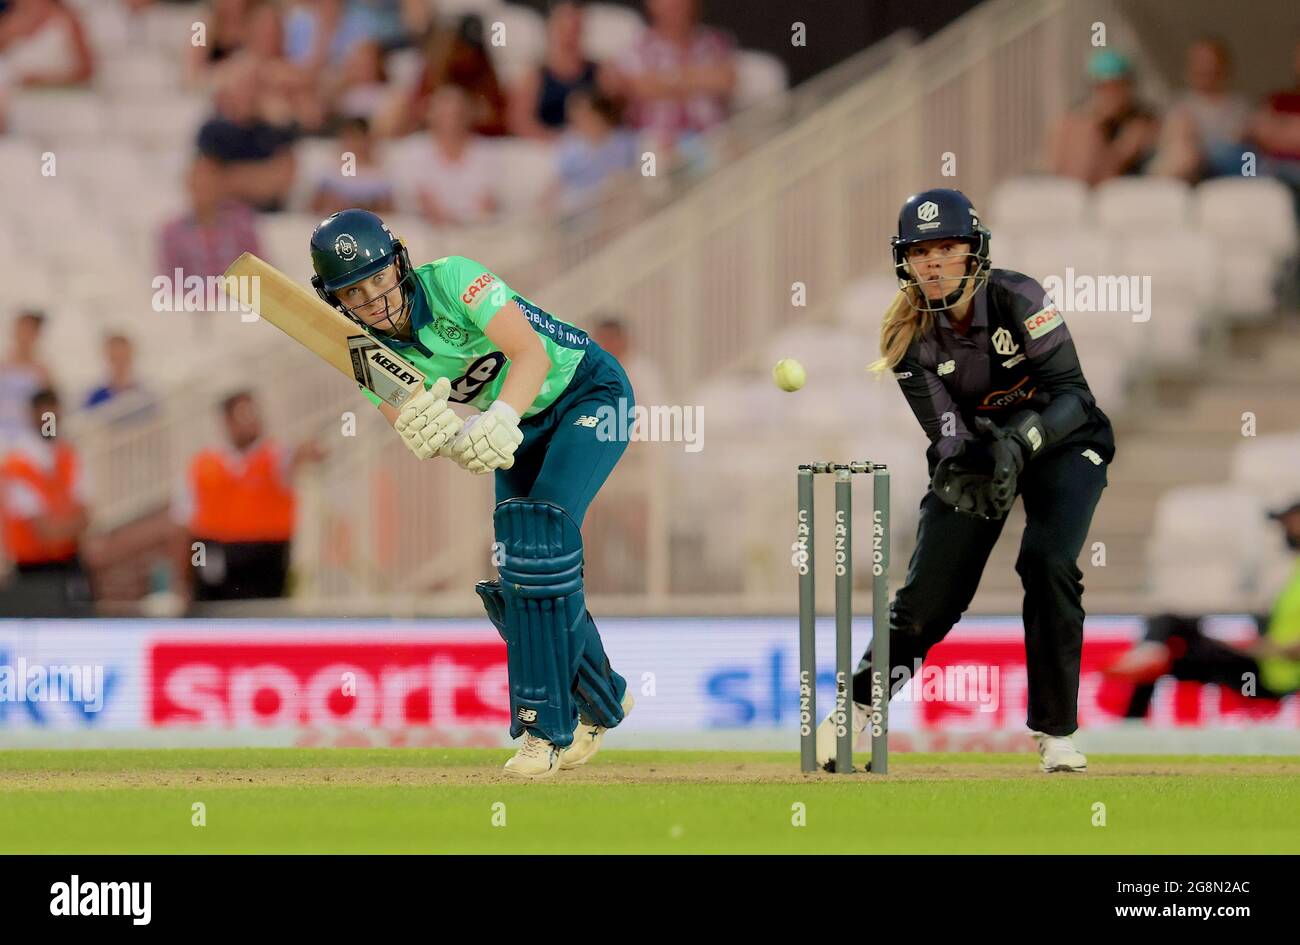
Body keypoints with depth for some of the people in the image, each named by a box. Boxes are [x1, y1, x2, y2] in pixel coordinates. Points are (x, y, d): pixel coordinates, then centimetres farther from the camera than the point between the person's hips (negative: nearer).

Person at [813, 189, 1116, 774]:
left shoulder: (1017, 299, -24)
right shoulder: (909, 335, -14)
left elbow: (1073, 396, -27)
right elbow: (946, 433, -19)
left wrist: (1017, 442, -44)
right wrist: (963, 467, -42)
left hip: (1062, 443, -3)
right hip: (978, 453, 3)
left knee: (1048, 563, -25)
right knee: (929, 589, -6)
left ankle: (1055, 733, -15)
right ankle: (857, 706, 18)